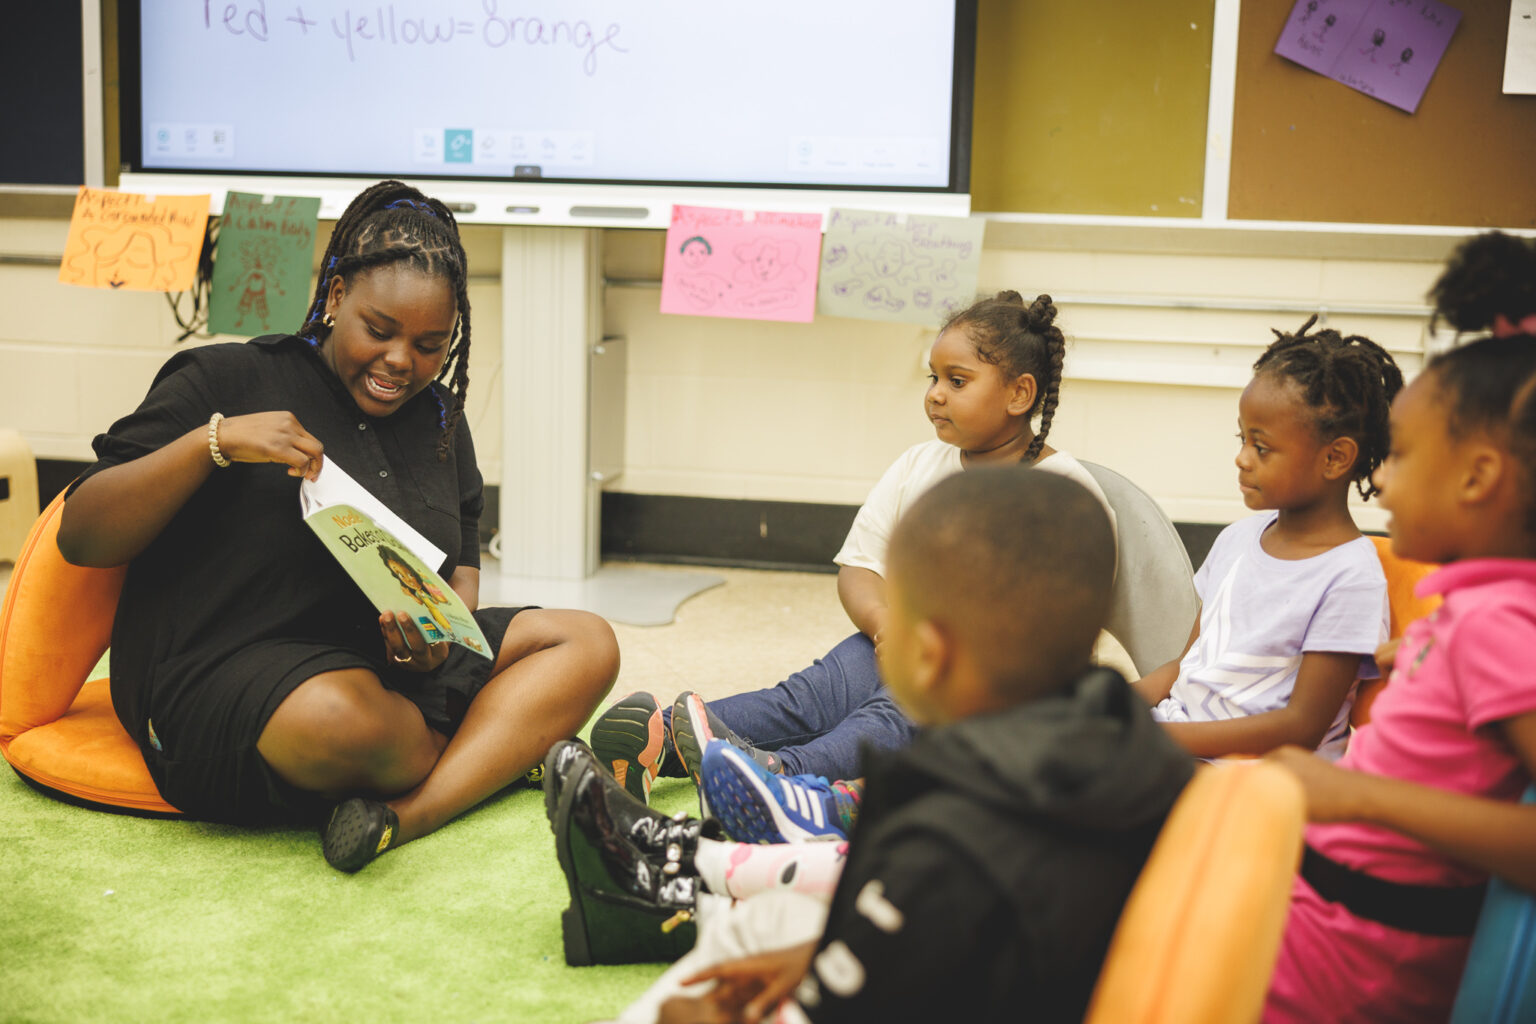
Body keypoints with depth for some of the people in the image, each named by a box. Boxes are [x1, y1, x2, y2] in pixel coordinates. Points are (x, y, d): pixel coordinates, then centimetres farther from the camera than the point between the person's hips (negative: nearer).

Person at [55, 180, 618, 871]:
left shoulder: (438, 419, 16)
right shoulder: (229, 380, -2)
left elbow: (462, 563, 18)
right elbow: (79, 538, -6)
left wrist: (443, 636, -7)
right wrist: (213, 441, -20)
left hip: (399, 663, 7)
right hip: (228, 673, -7)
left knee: (587, 644, -8)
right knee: (350, 717, -40)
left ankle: (409, 812, -29)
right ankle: (505, 752, -7)